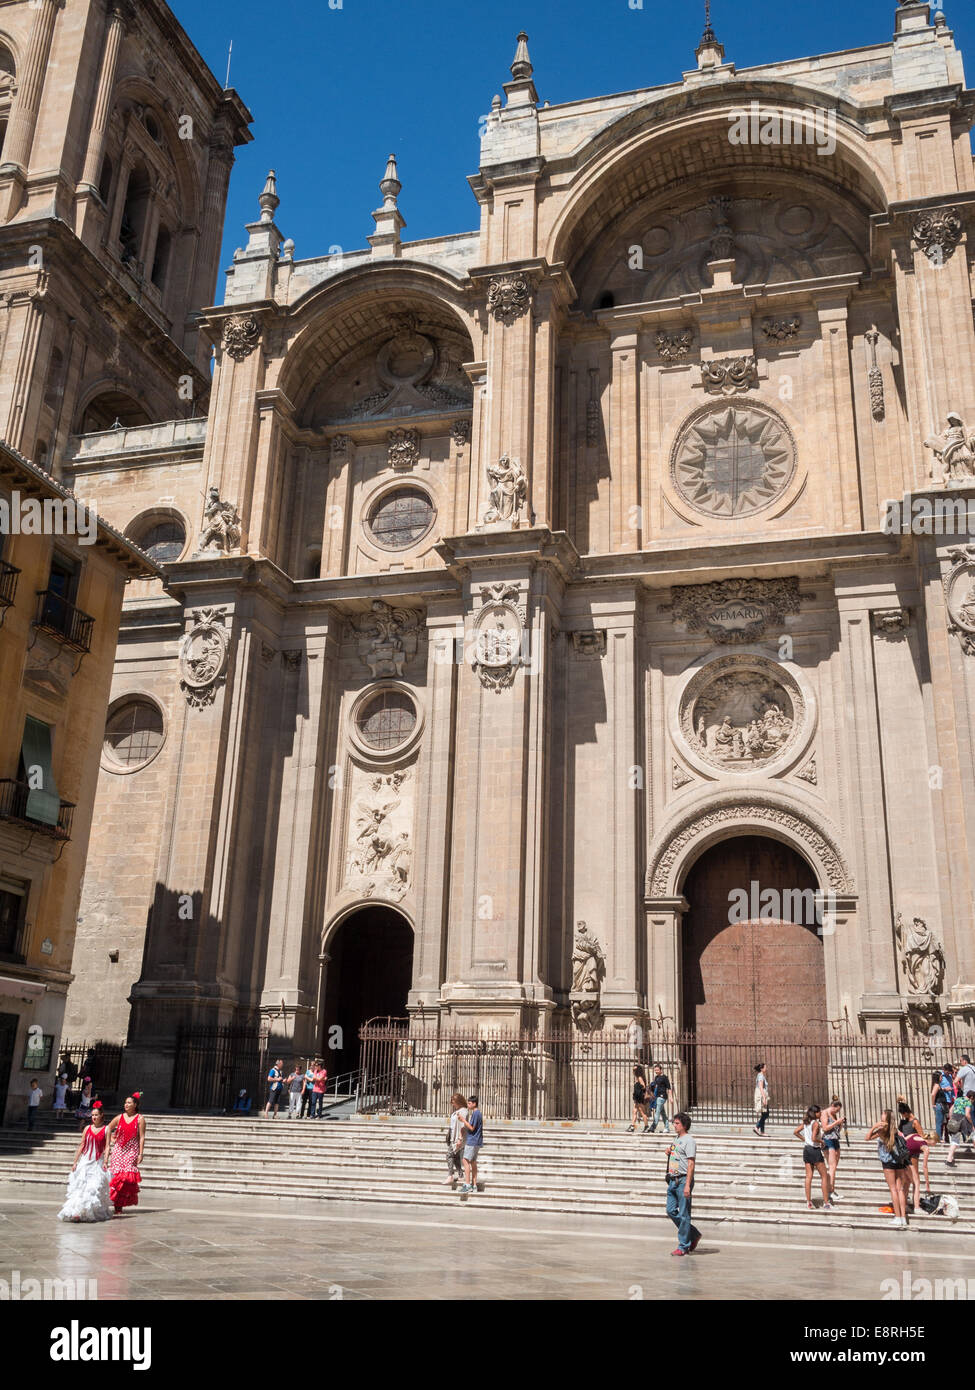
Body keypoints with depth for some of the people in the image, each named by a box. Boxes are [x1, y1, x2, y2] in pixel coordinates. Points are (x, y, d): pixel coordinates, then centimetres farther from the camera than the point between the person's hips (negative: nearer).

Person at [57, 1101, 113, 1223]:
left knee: (95, 1188, -8)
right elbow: (81, 1145, 10)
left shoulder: (105, 1130, 0)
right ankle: (76, 1212, 1)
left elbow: (106, 1148, -4)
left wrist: (105, 1162, -15)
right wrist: (75, 1162, 6)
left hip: (98, 1163, -3)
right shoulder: (87, 1128, 8)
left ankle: (93, 1213, 1)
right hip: (85, 1161, 3)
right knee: (80, 1186, -3)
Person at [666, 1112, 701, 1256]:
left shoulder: (689, 1141, -10)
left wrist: (687, 1185, -22)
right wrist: (669, 1152, 8)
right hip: (673, 1180, 9)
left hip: (683, 1180, -9)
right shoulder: (676, 1140, 17)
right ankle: (694, 1235, 22)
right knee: (671, 1211, 8)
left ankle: (683, 1246, 5)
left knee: (684, 1214, -2)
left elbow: (691, 1164, -16)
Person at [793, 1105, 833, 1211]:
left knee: (808, 1176, 8)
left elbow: (795, 1132, 8)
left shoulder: (806, 1122, 7)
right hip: (815, 1150, -7)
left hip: (806, 1150, 7)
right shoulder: (816, 1123, -16)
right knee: (824, 1176, 5)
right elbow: (814, 1138, -26)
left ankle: (808, 1203, 9)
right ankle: (826, 1203, 6)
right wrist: (822, 1141, -9)